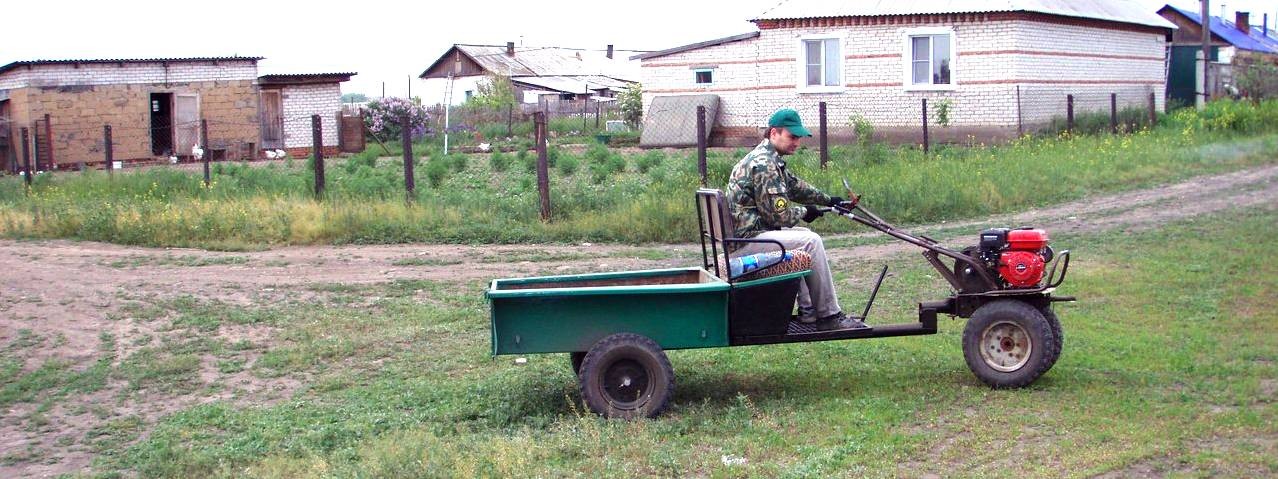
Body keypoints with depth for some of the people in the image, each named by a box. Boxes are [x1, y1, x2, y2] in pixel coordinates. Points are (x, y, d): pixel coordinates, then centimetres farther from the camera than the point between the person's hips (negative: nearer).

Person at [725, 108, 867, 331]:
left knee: (806, 236, 21)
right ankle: (829, 316, -10)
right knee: (810, 242, -17)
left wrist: (830, 200, 27)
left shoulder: (770, 159, 15)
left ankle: (807, 310, 17)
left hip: (749, 232, 11)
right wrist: (805, 211, -1)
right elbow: (780, 216, -19)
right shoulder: (763, 164, -18)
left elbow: (795, 186, 30)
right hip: (745, 240, -11)